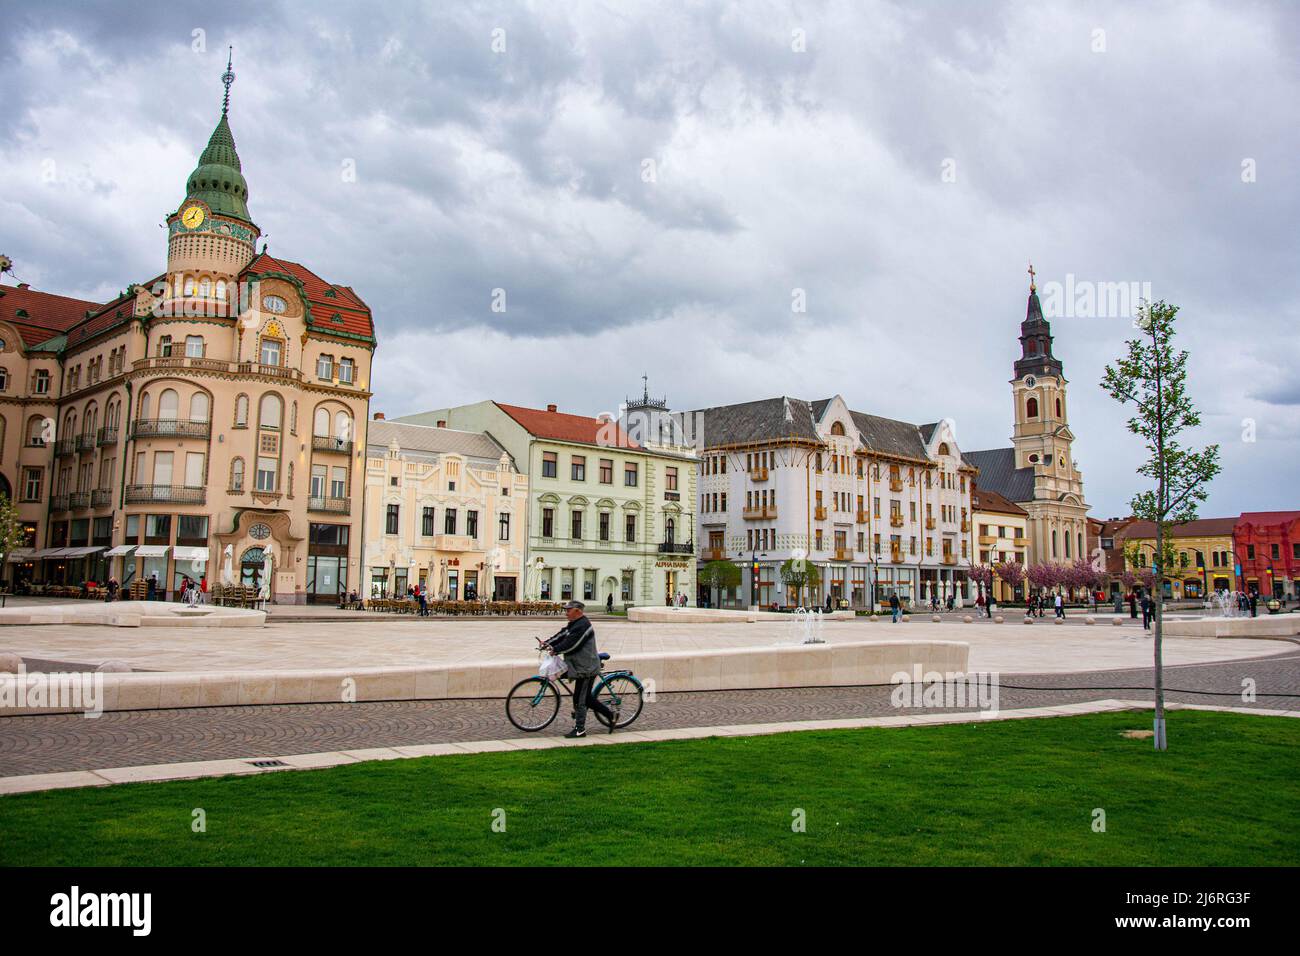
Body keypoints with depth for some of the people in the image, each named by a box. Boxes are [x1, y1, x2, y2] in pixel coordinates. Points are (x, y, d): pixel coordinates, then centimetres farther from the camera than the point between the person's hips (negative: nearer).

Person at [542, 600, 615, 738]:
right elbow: (562, 635, 15)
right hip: (582, 667, 10)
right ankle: (610, 715, 23)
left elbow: (571, 644, -23)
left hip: (585, 669, -10)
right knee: (586, 698, 16)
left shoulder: (583, 626, -19)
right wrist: (548, 643, 3)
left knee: (579, 700, -4)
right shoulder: (574, 624, 15)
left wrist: (555, 650, -14)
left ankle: (580, 729, 5)